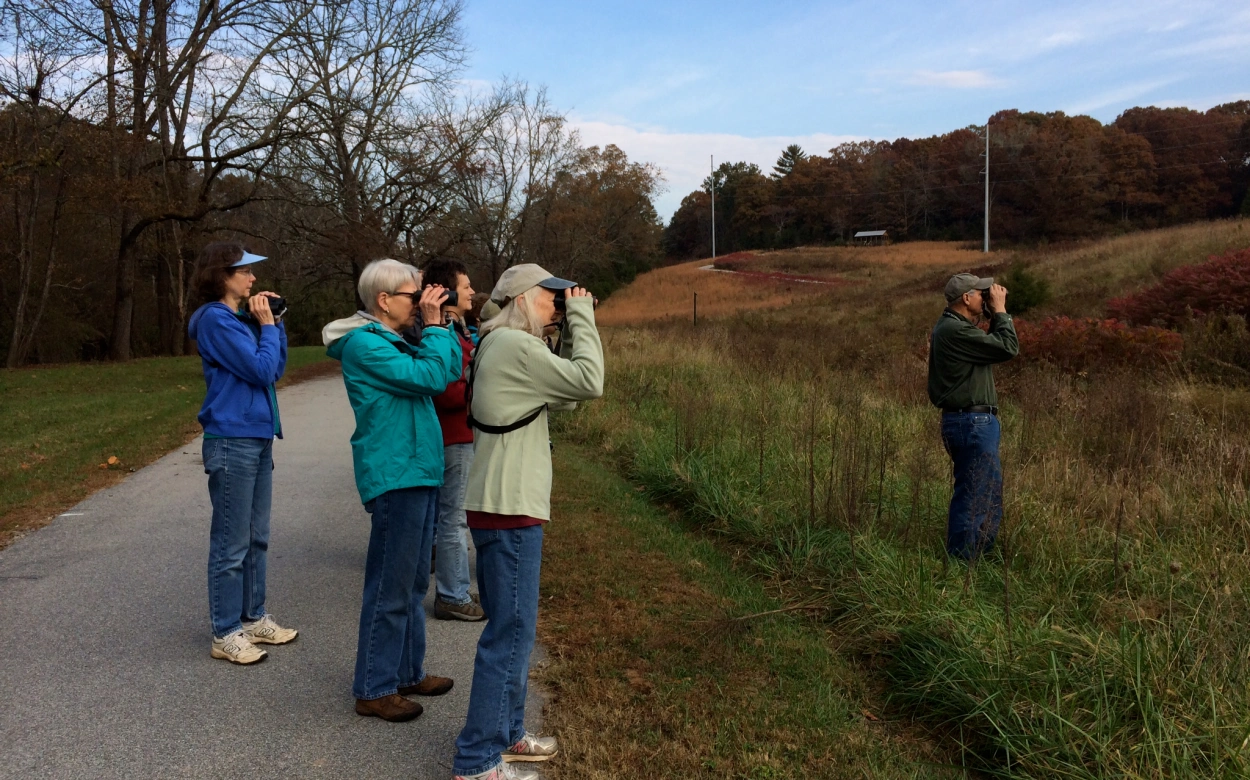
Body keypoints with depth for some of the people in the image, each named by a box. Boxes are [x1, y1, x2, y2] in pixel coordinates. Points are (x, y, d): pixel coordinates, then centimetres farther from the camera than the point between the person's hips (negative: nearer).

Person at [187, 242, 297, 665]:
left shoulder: (242, 318, 12)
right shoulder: (215, 319, -13)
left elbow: (277, 369, 12)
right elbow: (260, 370, -18)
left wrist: (273, 323, 6)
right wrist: (267, 325, -6)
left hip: (258, 438, 9)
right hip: (232, 442, -9)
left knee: (256, 538, 16)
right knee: (232, 544, -1)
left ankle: (253, 617, 27)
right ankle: (226, 634, 9)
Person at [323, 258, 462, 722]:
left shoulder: (394, 342, 16)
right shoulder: (364, 344, -14)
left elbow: (450, 371, 14)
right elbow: (430, 377, -21)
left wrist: (436, 325, 5)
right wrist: (434, 326, -11)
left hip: (419, 473, 10)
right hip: (394, 478, -10)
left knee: (413, 582, 17)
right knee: (390, 587, -3)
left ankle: (408, 672, 30)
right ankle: (374, 689, 9)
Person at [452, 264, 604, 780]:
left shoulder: (504, 345, 15)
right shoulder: (515, 345, -16)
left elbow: (567, 396, 15)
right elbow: (590, 383, -17)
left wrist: (573, 328, 7)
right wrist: (582, 317, -7)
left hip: (504, 506, 11)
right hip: (509, 510, -10)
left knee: (512, 627, 19)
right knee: (510, 633, -4)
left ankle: (505, 733, 31)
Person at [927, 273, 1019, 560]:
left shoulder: (951, 325, 13)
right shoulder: (955, 330, -20)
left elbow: (993, 344, 20)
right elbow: (1008, 347, -18)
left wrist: (995, 315, 9)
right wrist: (1000, 311, -7)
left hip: (972, 421, 11)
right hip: (973, 422, -11)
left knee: (990, 490, 21)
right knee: (975, 496, -4)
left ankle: (980, 552, 32)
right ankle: (963, 559, 3)